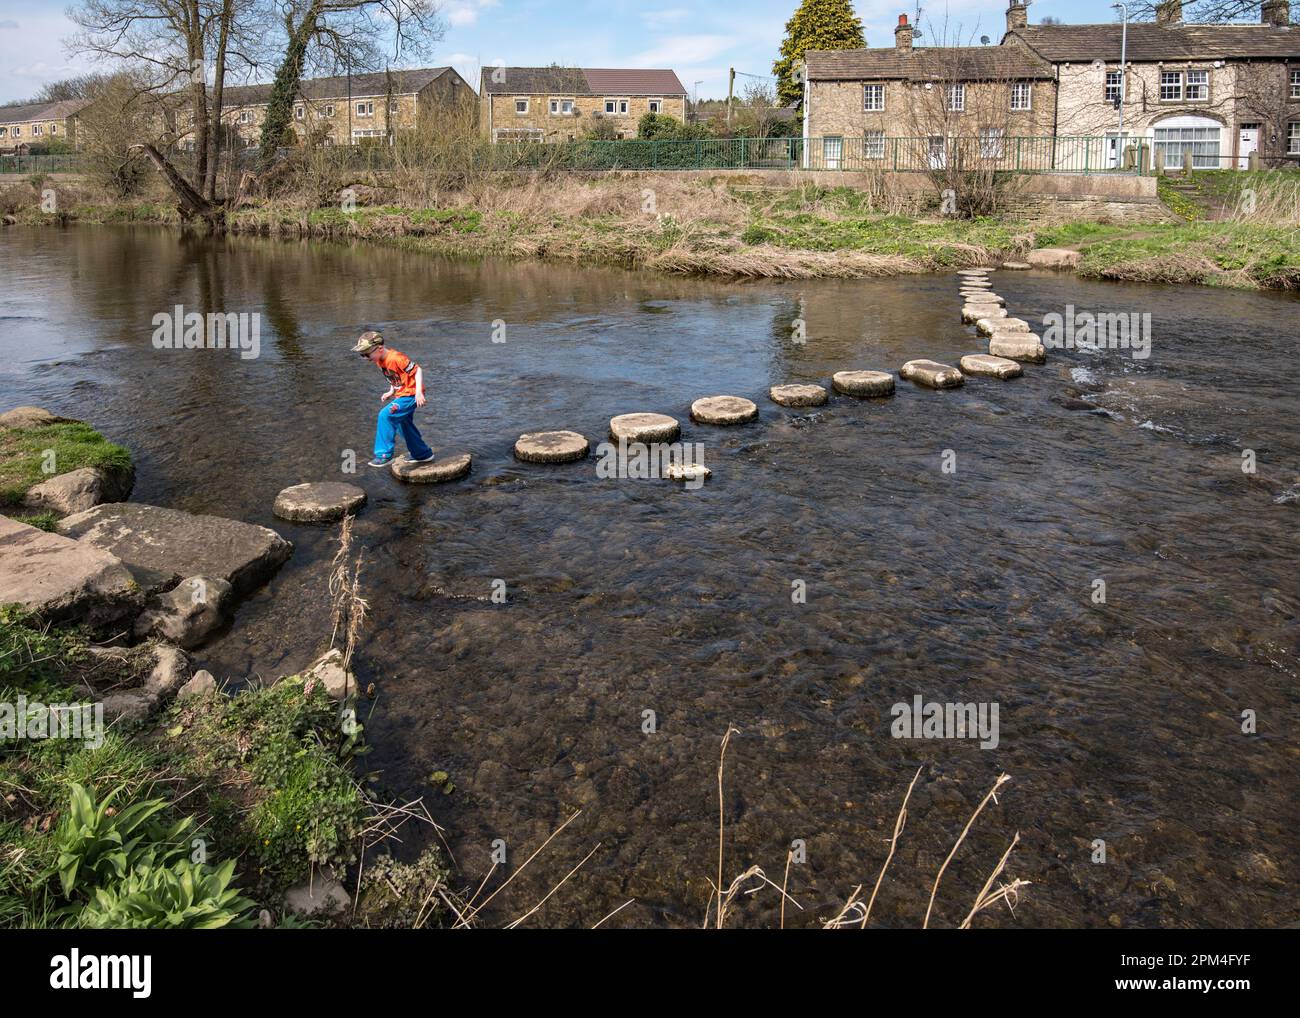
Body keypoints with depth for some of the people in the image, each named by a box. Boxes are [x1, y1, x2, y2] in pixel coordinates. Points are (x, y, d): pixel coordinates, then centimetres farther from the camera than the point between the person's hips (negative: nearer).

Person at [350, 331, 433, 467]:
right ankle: (423, 454, 35)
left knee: (386, 415, -22)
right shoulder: (380, 361, 5)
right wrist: (391, 392, 7)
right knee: (403, 424, 19)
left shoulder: (396, 357, -23)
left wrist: (419, 392, -26)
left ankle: (384, 455, -17)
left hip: (410, 395, -10)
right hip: (401, 394, 10)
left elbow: (417, 370, -21)